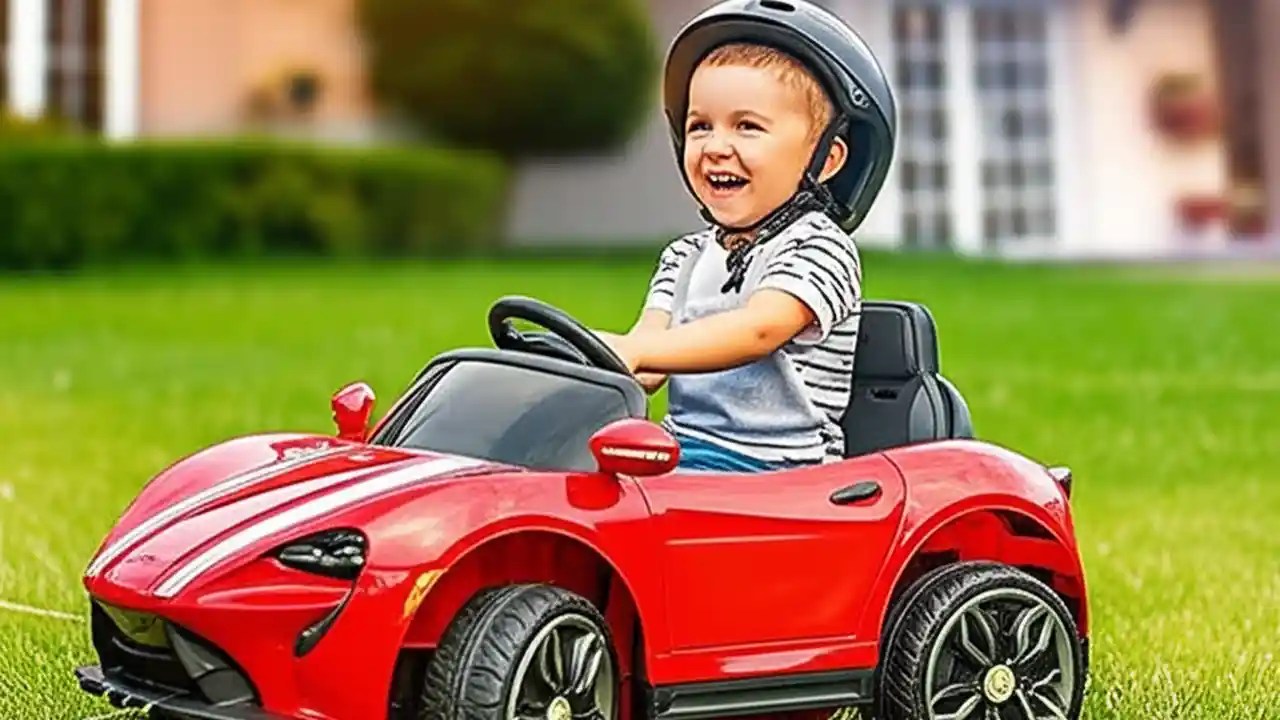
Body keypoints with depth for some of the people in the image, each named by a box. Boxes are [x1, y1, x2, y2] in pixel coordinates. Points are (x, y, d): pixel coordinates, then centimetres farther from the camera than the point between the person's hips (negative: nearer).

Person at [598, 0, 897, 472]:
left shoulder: (820, 249, -5)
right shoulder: (684, 257, 17)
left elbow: (759, 330, -22)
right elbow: (652, 339, 4)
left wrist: (635, 352, -34)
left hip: (776, 470, -6)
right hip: (680, 452, 6)